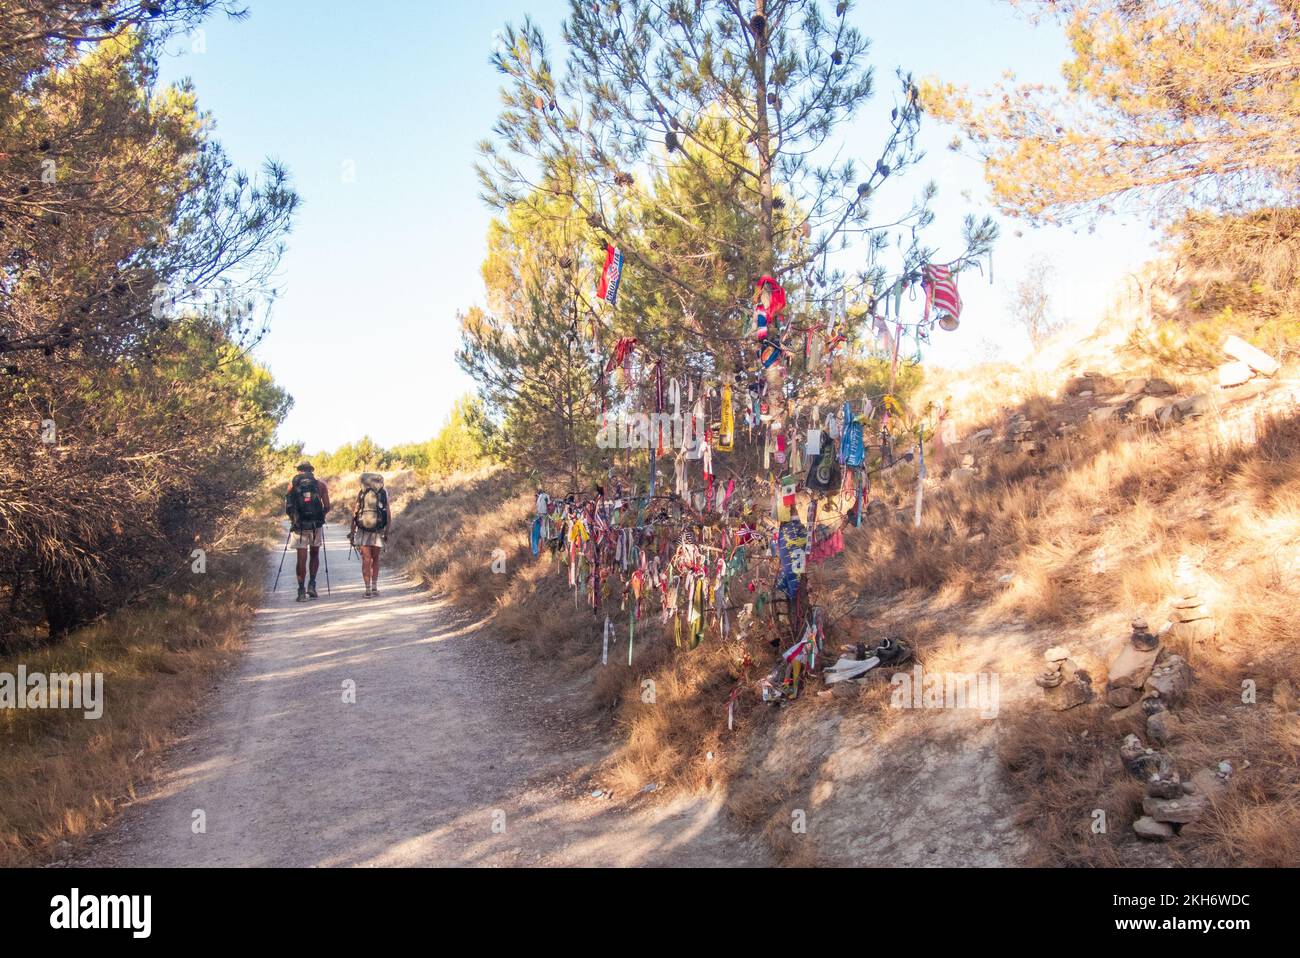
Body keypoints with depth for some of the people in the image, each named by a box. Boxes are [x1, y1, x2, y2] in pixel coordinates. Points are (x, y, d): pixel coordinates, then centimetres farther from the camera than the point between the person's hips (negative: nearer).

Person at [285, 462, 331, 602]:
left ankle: (302, 591, 1)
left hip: (299, 526, 0)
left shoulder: (293, 484, 3)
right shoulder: (320, 485, 4)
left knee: (301, 558, 3)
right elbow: (327, 507, 0)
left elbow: (287, 508, -2)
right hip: (316, 525, 0)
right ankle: (312, 585, 10)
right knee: (315, 554, 20)